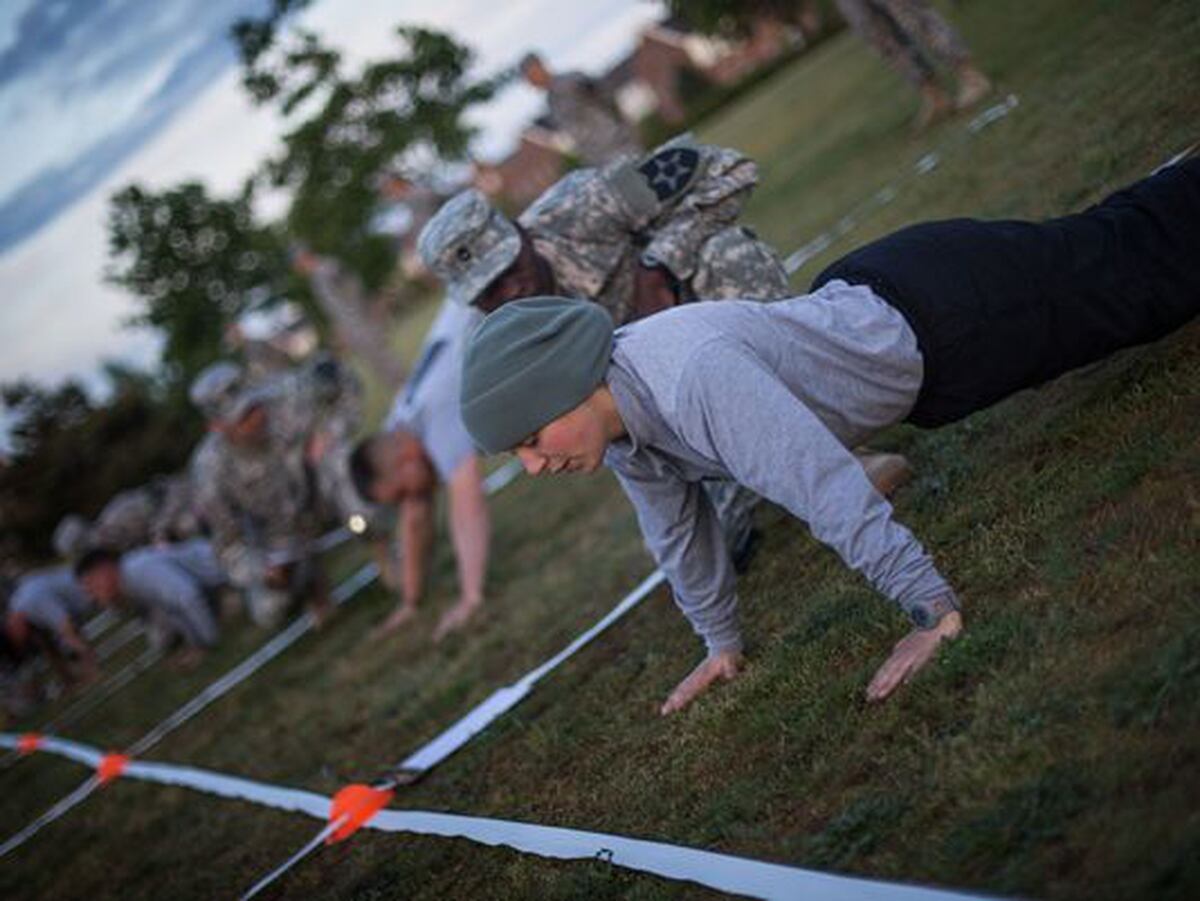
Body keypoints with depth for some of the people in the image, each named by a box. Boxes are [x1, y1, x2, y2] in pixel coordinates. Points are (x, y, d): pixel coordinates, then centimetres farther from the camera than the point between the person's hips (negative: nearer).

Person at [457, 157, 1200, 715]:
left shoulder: (692, 377, -41)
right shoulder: (612, 416, -12)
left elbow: (829, 488, -44)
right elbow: (676, 526, 3)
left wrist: (936, 613, -39)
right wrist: (723, 644, 12)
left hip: (933, 313, -7)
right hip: (862, 299, 7)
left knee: (1138, 265, 15)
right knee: (1102, 254, 29)